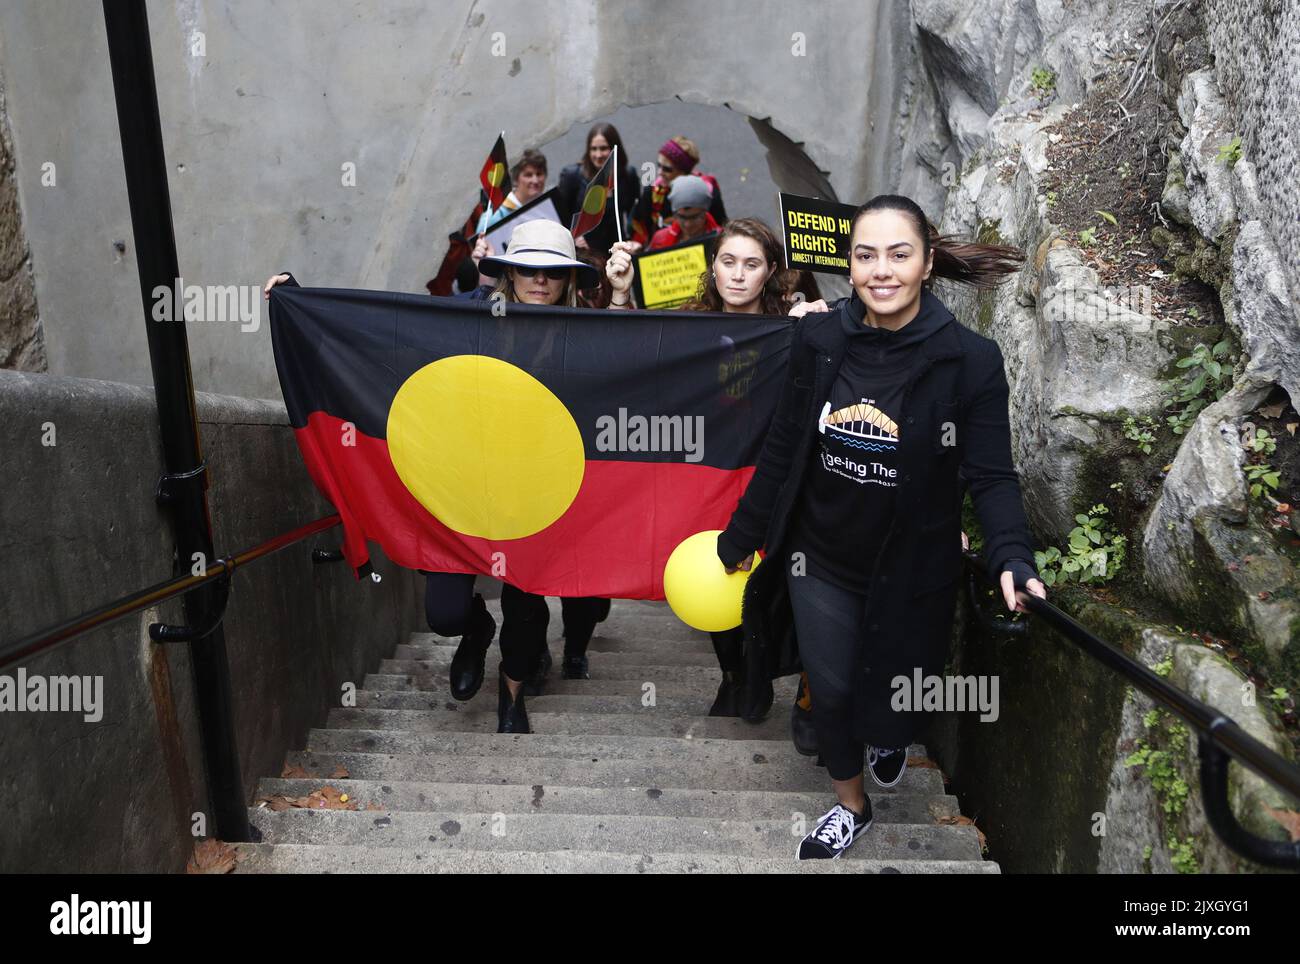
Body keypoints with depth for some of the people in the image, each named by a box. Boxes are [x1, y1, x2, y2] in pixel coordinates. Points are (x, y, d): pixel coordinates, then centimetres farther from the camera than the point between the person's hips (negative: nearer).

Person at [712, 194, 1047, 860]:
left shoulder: (969, 360, -16)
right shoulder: (819, 339, -9)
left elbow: (991, 475, -12)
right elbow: (782, 448, 0)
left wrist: (1011, 559, -30)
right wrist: (741, 536, 6)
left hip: (911, 573, -2)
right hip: (820, 562, 2)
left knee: (893, 692, 17)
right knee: (830, 690, 15)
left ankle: (889, 739, 58)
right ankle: (851, 805, 45)